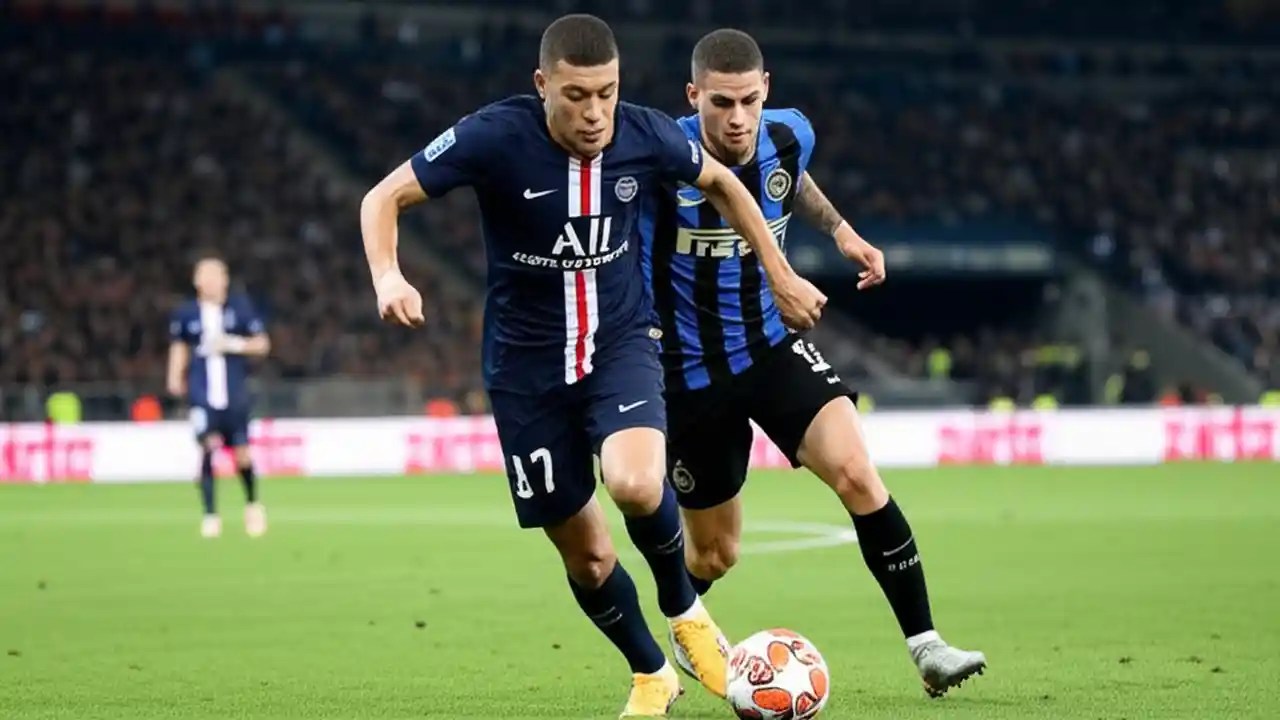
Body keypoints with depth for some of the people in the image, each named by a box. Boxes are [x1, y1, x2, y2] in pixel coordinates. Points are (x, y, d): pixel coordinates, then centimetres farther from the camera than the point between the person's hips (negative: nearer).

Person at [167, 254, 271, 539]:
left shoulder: (240, 308, 3)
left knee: (241, 455, 0)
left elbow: (262, 344, 7)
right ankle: (210, 516, -8)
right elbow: (179, 346, 19)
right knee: (209, 446, -17)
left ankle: (252, 503, 30)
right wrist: (175, 377, 6)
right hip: (202, 394, 0)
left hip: (234, 394, 0)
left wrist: (235, 344, -10)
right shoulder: (186, 313, 6)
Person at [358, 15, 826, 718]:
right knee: (584, 554, 5)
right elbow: (383, 198, -14)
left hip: (620, 343, 0)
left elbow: (721, 184, 10)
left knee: (636, 485, -29)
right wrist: (387, 278, -33)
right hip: (526, 364, 0)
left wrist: (781, 276, 14)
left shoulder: (646, 135, -12)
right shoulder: (496, 137, -20)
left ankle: (685, 611, 2)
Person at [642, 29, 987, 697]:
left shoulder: (789, 136, -7)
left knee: (856, 473, -21)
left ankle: (925, 645, -17)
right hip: (691, 373, -3)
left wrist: (840, 230, 8)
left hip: (773, 348, 3)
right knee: (715, 554, 9)